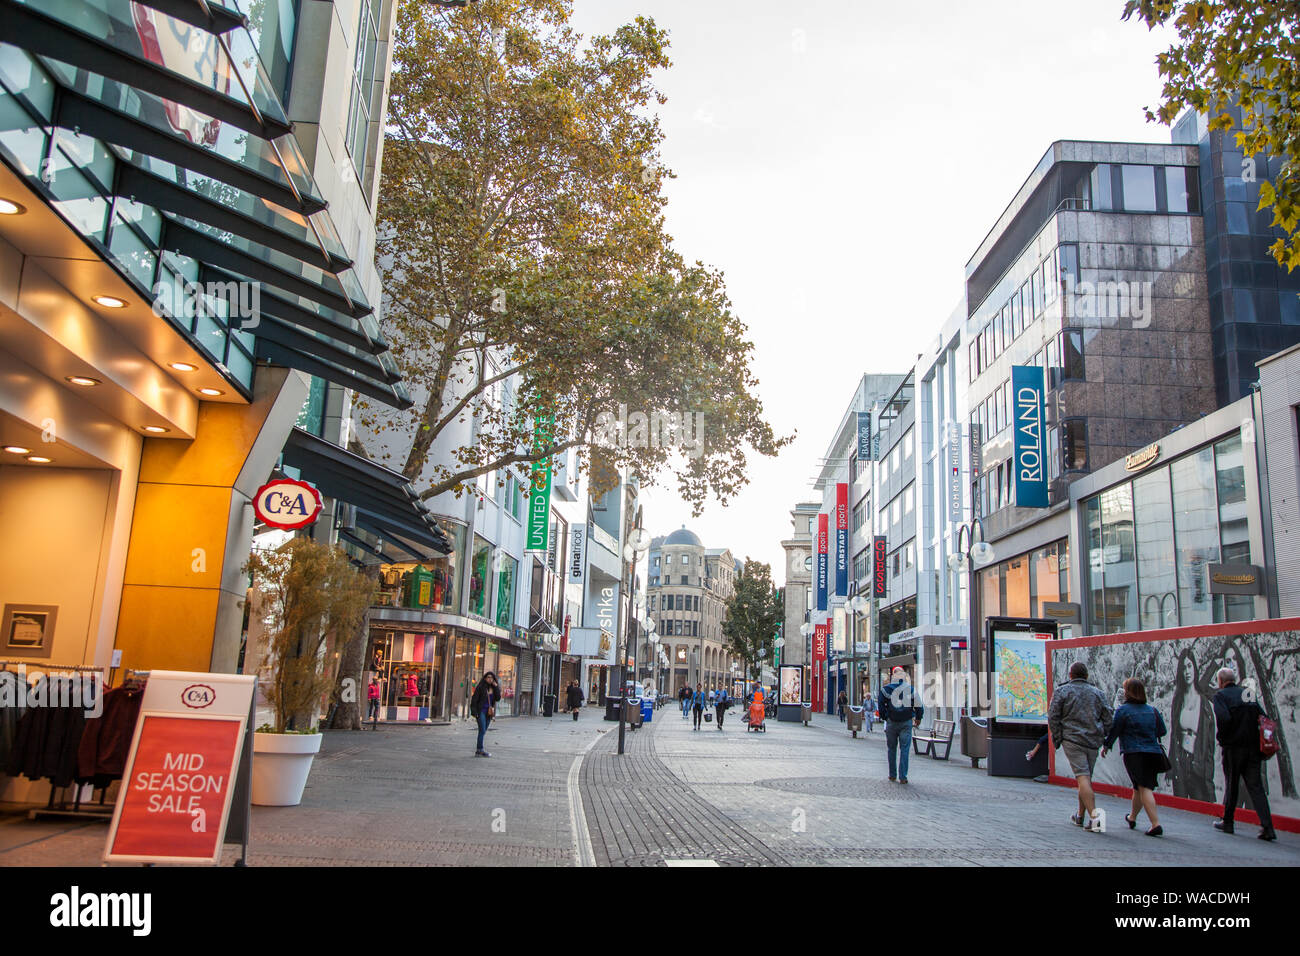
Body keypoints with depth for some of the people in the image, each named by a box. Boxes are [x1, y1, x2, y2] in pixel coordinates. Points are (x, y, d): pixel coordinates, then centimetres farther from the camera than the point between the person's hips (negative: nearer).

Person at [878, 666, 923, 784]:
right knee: (904, 749, 3)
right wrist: (918, 718, 17)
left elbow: (881, 706, -1)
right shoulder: (911, 689, -1)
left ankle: (892, 775, 16)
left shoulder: (885, 689, -3)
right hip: (907, 722, 0)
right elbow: (918, 706, 2)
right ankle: (902, 776, -2)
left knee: (892, 749, 12)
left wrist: (884, 717, 13)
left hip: (891, 722, 0)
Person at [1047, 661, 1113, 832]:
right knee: (1087, 777, 15)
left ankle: (1094, 815, -26)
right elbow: (1107, 717, 10)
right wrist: (1102, 736, 17)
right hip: (1093, 741, 5)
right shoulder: (1096, 692, 12)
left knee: (1082, 777, -10)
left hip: (1072, 739, -5)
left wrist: (1057, 737, 5)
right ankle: (1080, 816, 24)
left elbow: (1053, 716, -5)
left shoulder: (1062, 691, 0)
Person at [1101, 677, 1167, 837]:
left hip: (1134, 753, -5)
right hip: (1153, 753, 5)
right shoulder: (1152, 710, 8)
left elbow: (1114, 730, -4)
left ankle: (1156, 824, -16)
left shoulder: (1123, 710, -7)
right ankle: (1132, 817, 33)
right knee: (1140, 787, 16)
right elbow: (1162, 731, 12)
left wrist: (1106, 746, 11)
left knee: (1143, 788, -5)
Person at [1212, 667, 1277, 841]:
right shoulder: (1249, 695, 12)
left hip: (1233, 748, -4)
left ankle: (1227, 823, 17)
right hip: (1254, 747, 4)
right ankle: (1267, 827, -6)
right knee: (1255, 786, 3)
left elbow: (1224, 719, -20)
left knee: (1231, 786, 7)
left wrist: (1221, 737, -5)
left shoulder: (1221, 695, -5)